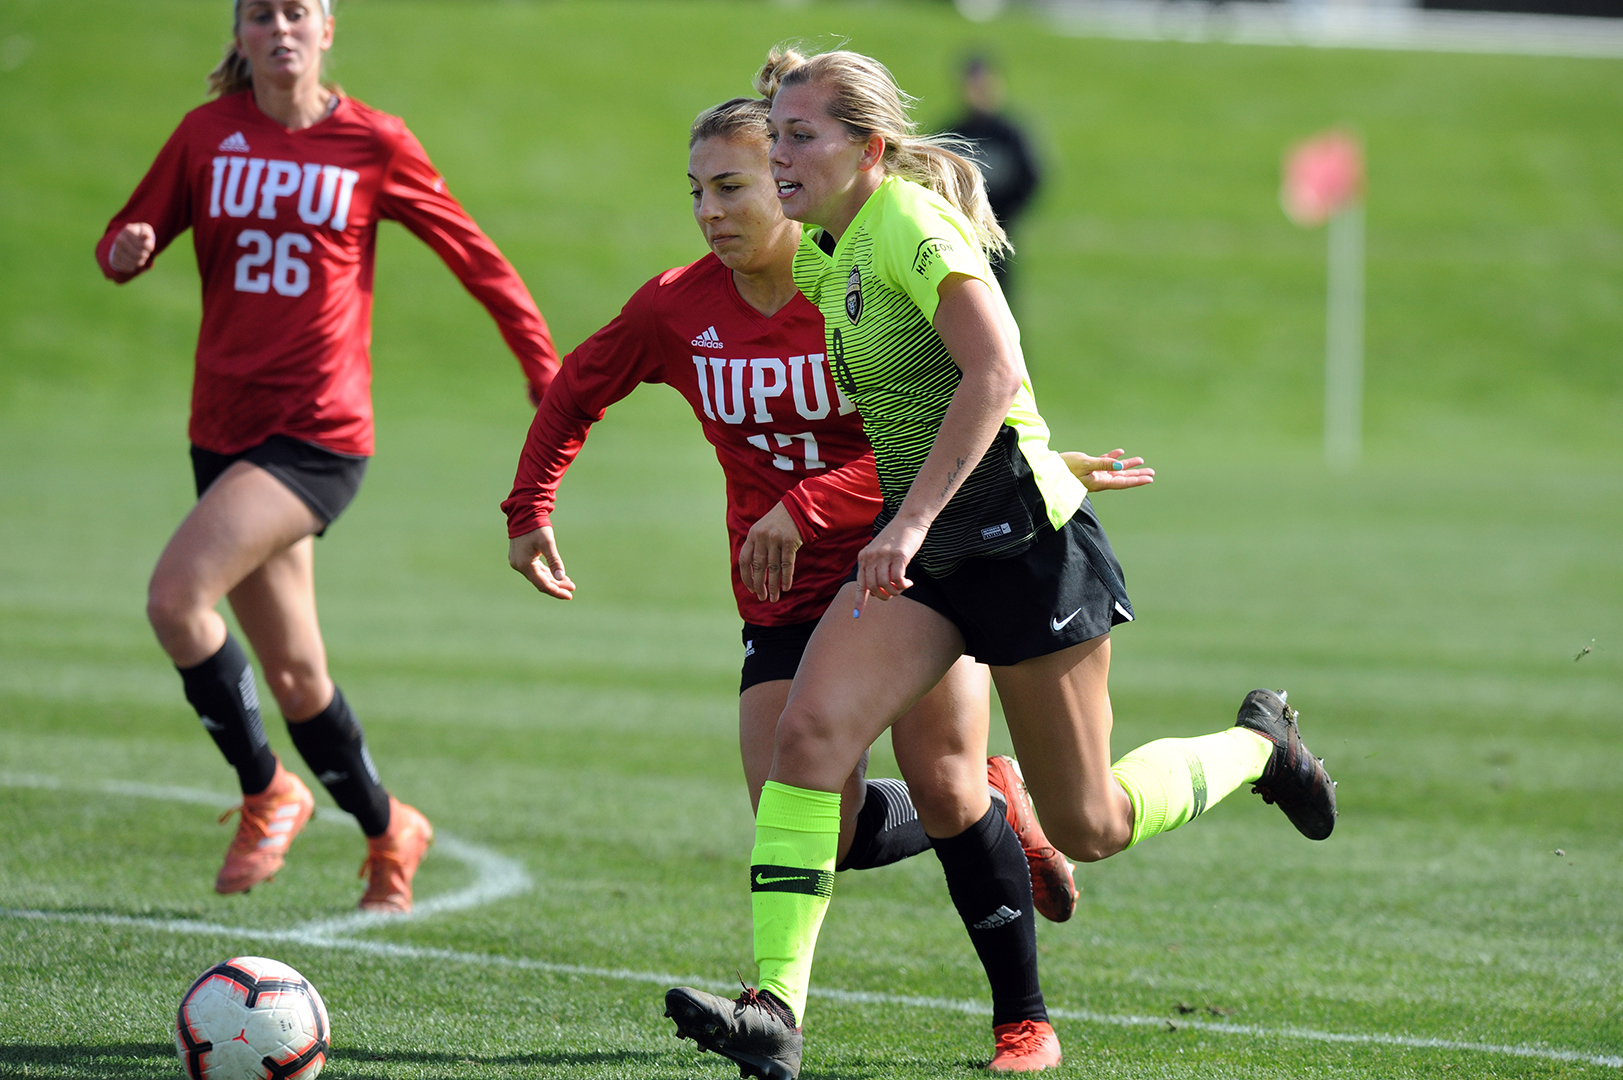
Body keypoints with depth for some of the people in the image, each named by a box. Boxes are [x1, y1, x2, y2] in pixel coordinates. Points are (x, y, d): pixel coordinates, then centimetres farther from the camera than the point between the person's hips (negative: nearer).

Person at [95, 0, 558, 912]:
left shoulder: (374, 144, -2)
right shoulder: (210, 135, 5)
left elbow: (473, 254, 6)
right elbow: (134, 237, 11)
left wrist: (546, 368, 5)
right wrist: (126, 250, -13)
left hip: (321, 434, -4)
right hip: (227, 427, 4)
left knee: (177, 595, -23)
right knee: (294, 674, 9)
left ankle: (268, 793, -4)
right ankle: (387, 831, 31)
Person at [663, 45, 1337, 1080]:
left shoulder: (910, 225, -18)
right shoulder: (816, 253, 8)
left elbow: (995, 370, -31)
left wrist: (914, 519, -36)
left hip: (1023, 538, -8)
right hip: (915, 544, 8)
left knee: (1088, 828, 4)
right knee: (810, 730, -16)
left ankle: (1258, 746, 33)